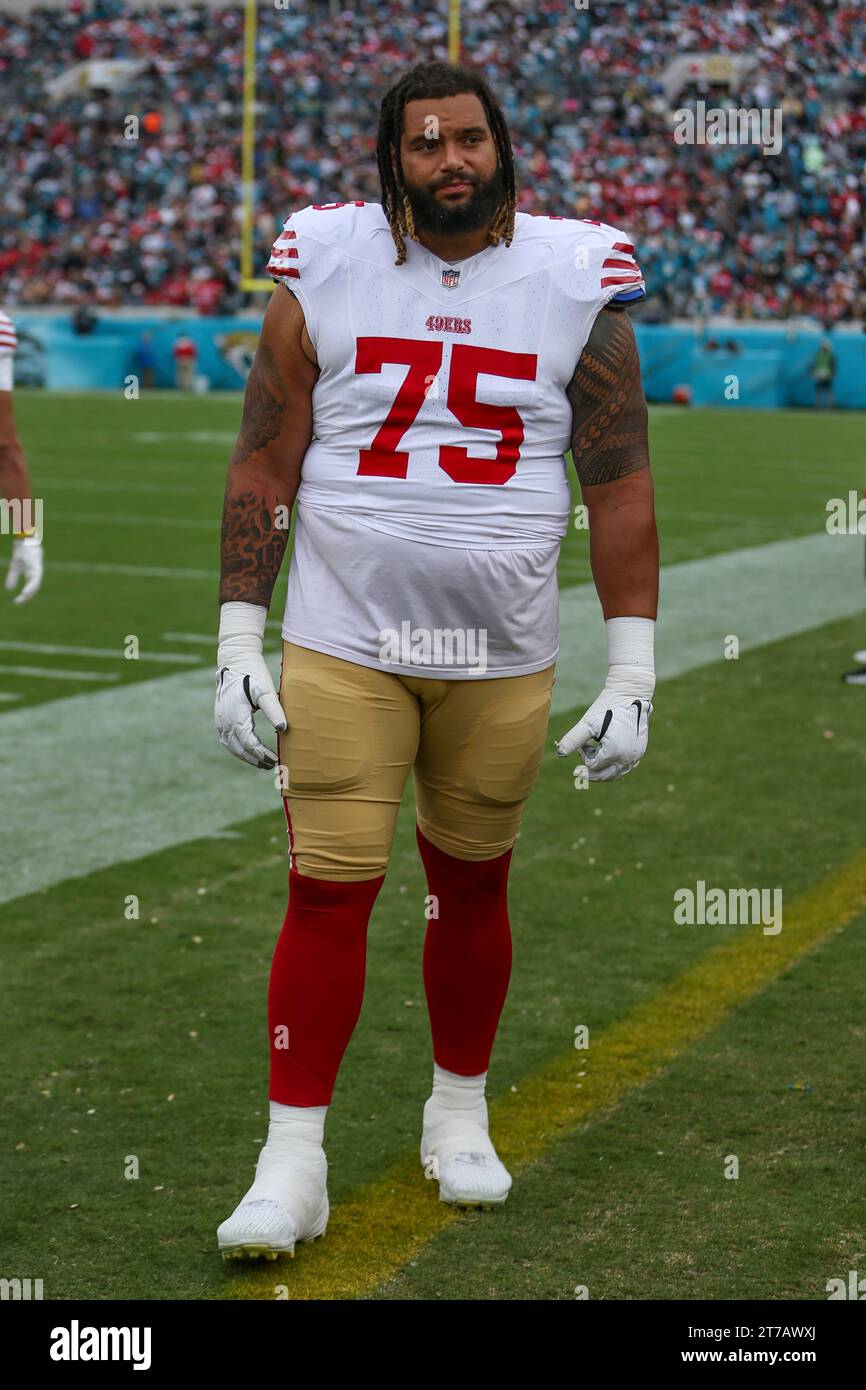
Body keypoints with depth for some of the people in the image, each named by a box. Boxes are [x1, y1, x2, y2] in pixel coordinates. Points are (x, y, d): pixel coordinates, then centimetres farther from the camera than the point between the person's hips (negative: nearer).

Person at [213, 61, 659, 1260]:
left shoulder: (578, 281, -2)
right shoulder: (324, 267, -2)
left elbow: (621, 484, 1)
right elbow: (264, 463, 2)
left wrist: (633, 671, -2)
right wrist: (239, 643, -2)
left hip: (504, 657, 1)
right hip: (341, 647, -1)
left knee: (473, 885, 12)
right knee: (329, 890, -3)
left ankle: (460, 1115, 32)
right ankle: (293, 1163, 6)